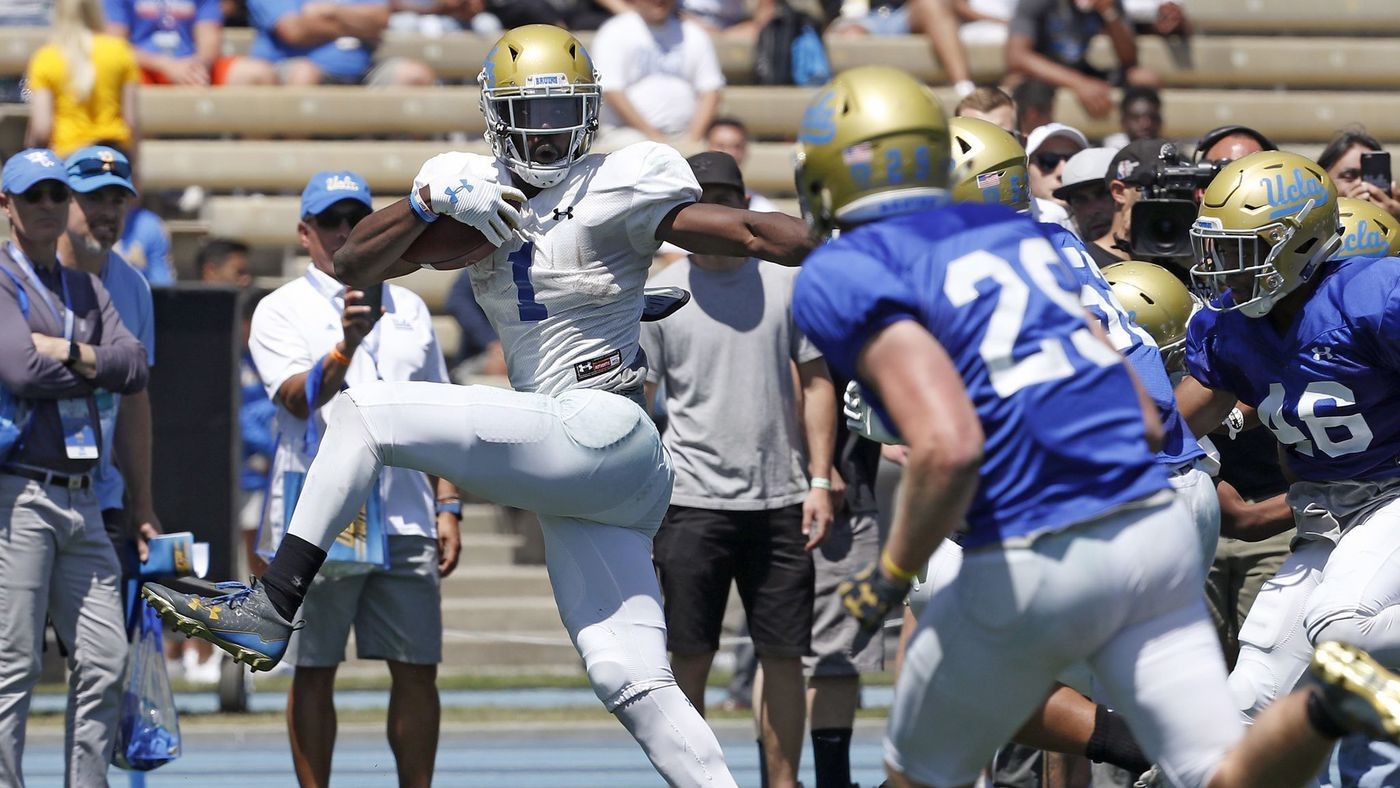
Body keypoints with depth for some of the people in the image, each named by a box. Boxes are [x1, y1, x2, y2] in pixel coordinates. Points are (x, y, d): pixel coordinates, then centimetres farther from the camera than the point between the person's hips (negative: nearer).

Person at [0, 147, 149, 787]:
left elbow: (135, 369, 6)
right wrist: (98, 367, -1)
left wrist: (66, 352, -7)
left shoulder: (87, 290, 21)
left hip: (80, 500, 7)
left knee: (104, 662, 3)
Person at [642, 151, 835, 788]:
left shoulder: (784, 283, 6)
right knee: (689, 659, -2)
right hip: (693, 502, -2)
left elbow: (815, 383, 10)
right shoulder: (659, 297, 2)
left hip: (780, 502, 2)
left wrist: (819, 481, 2)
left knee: (783, 657, 4)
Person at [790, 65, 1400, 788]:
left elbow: (950, 449, -21)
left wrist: (892, 573, -6)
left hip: (1031, 568, -5)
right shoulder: (1018, 233, 18)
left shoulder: (843, 276, -5)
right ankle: (1327, 706, -26)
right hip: (1156, 531, 5)